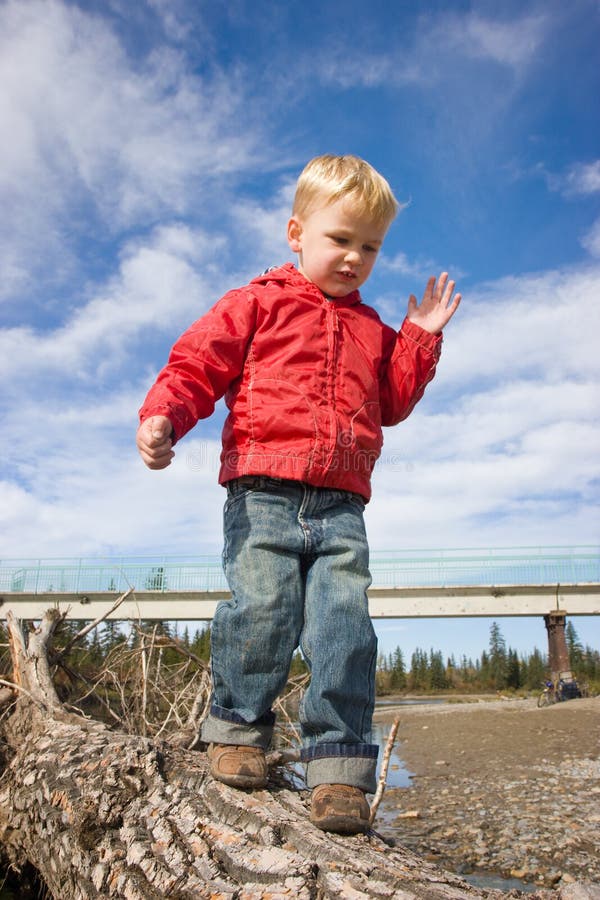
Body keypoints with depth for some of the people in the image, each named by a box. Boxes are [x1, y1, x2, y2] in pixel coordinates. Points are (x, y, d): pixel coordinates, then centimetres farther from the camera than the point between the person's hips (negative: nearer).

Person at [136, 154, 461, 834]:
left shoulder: (372, 330, 25)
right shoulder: (257, 303, 11)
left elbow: (393, 402, 26)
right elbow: (197, 363, 3)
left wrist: (422, 338, 18)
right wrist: (163, 416, -16)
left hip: (341, 508, 3)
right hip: (262, 494, -3)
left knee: (344, 625, -7)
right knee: (261, 610, -11)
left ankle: (339, 766, 2)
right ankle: (238, 727, 15)